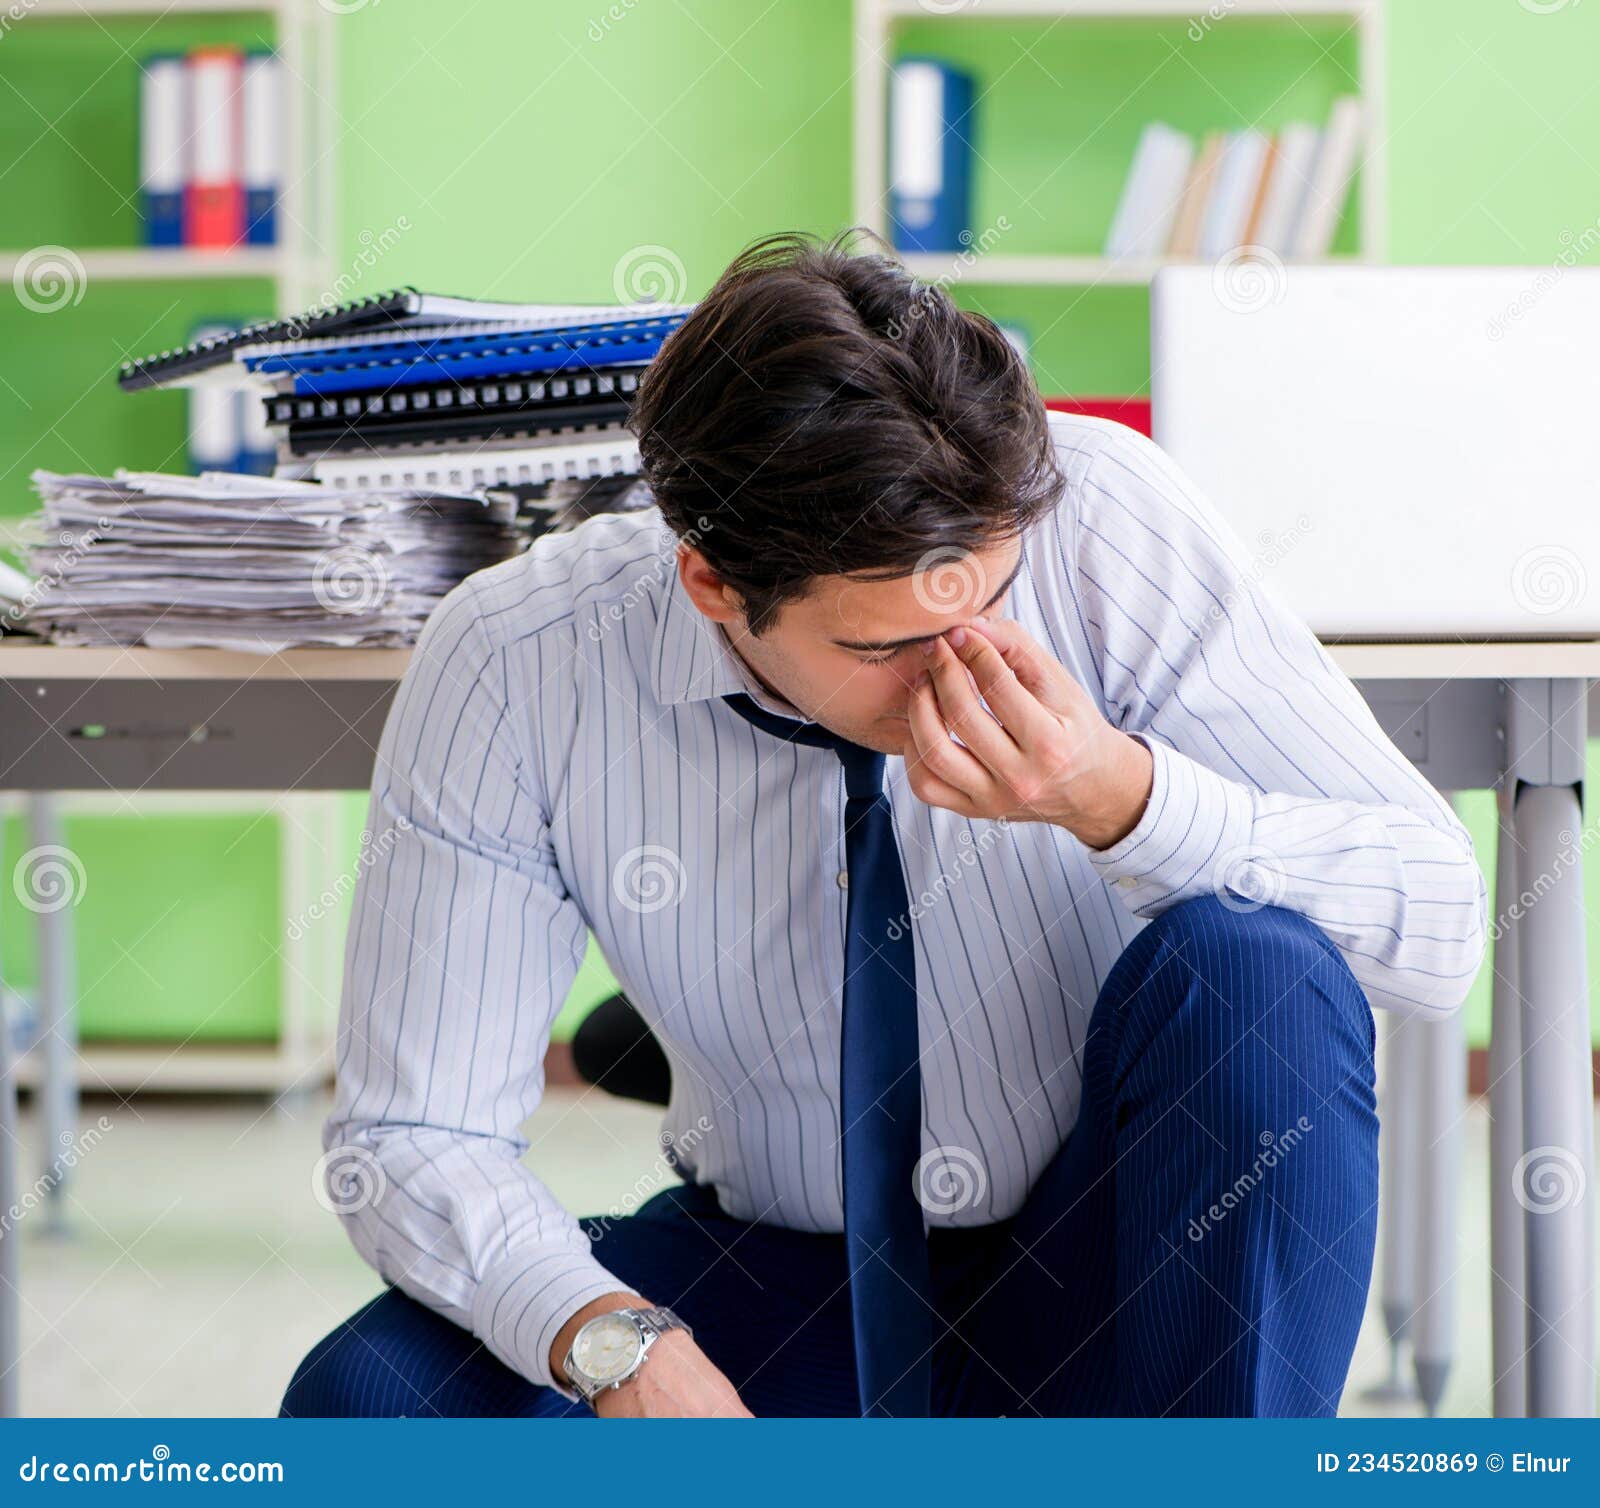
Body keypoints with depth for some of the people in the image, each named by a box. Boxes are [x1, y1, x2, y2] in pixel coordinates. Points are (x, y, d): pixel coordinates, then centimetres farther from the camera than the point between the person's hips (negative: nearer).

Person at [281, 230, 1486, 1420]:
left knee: (1256, 968, -31)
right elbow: (415, 1133, -14)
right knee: (367, 1398, -26)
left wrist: (1117, 797, -35)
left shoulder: (1104, 511, -21)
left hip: (1109, 1273, 0)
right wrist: (612, 1341, -34)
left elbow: (1437, 928, -18)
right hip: (782, 1292, 1)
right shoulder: (511, 669, -20)